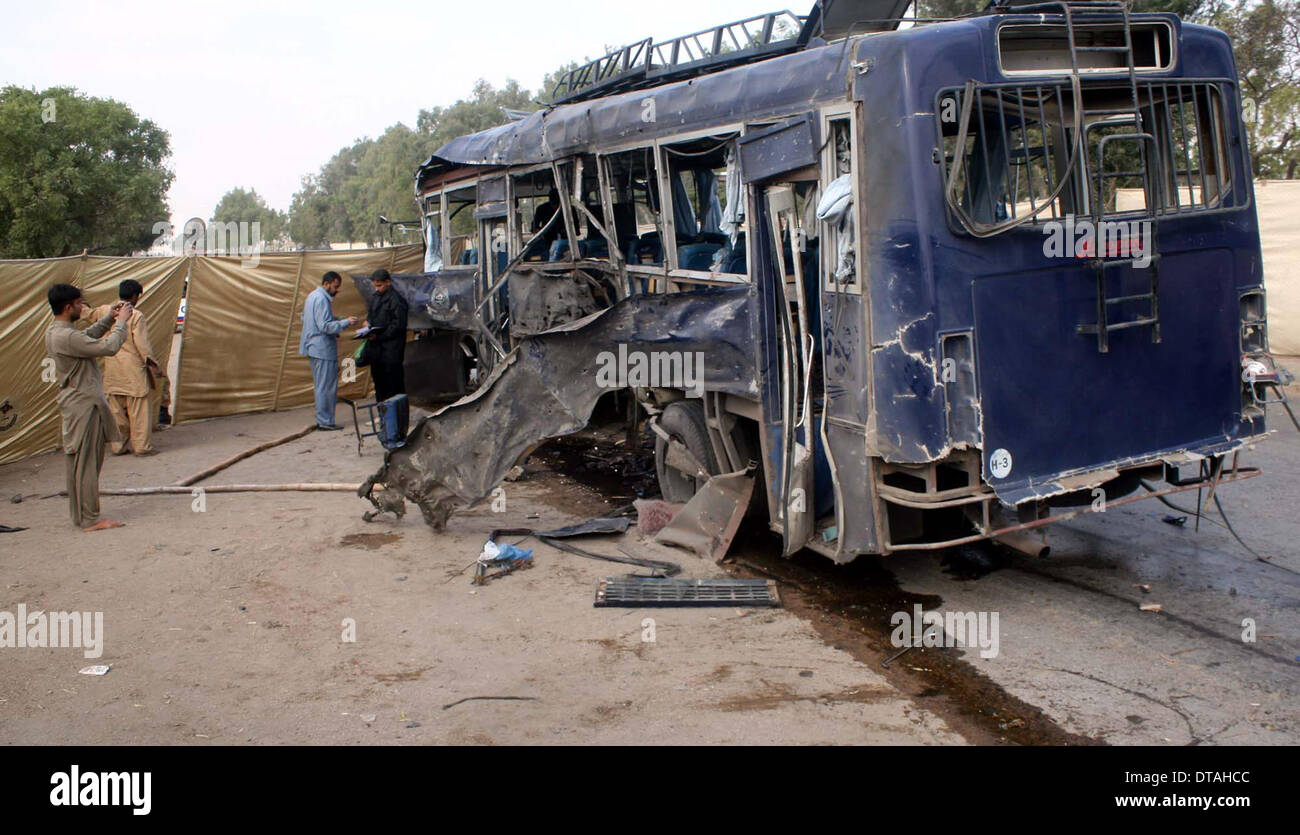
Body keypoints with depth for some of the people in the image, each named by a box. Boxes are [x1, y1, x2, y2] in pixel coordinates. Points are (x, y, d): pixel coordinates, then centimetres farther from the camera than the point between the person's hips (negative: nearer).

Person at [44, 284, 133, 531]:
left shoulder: (54, 332, 9)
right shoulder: (67, 337, -23)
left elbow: (87, 336, 26)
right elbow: (109, 347, -24)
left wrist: (110, 319, 14)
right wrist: (121, 322, -9)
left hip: (76, 402, 10)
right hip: (84, 404, -10)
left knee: (79, 461, 15)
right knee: (86, 462, -5)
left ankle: (81, 515, 22)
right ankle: (90, 519, 1)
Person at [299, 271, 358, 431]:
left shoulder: (313, 296, 16)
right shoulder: (322, 299, -17)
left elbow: (304, 318, 25)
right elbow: (325, 326, -23)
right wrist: (346, 322, -19)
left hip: (314, 348, 11)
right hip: (323, 349, -11)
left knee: (321, 386, 14)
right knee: (326, 387, -6)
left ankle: (322, 420, 18)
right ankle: (325, 422, -3)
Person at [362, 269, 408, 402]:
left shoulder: (396, 300, -13)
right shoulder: (375, 297, 13)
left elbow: (398, 326, -16)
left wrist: (378, 336, -19)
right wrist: (368, 322, 2)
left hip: (391, 349, -8)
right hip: (376, 347, 8)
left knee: (393, 383, -3)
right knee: (378, 379, 13)